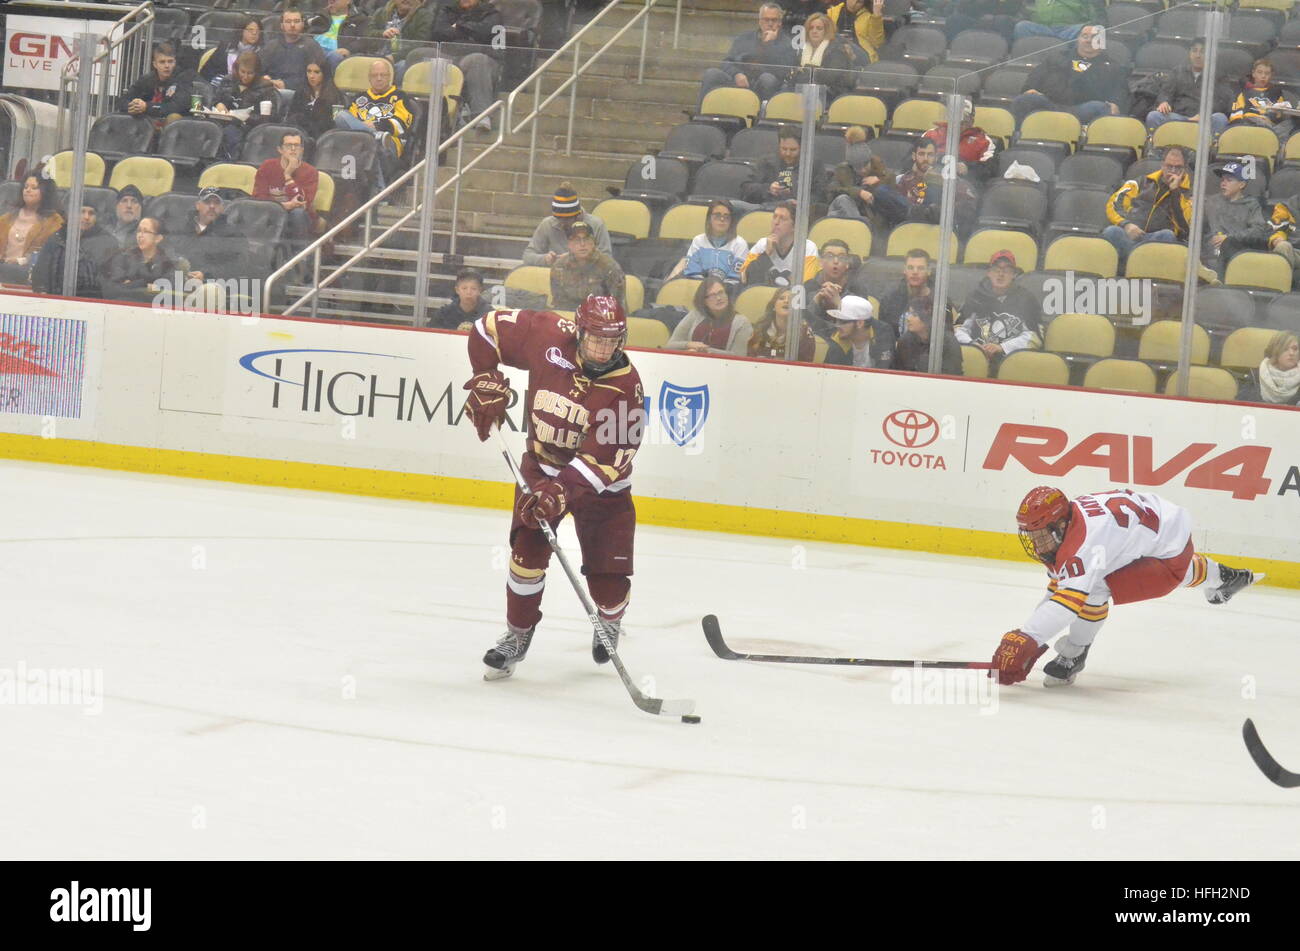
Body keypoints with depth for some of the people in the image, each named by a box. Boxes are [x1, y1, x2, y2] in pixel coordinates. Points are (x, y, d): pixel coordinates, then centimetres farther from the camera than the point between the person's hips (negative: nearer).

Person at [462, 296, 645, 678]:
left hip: (601, 482, -2)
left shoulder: (624, 386, -26)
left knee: (609, 574, -1)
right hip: (542, 466, 2)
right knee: (528, 547, -15)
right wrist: (487, 383, -10)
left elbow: (604, 458, -31)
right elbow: (487, 328, -5)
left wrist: (562, 490, -41)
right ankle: (518, 634, 2)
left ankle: (610, 622, 34)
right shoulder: (548, 337, -20)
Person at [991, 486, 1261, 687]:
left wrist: (1024, 639, -55)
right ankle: (1224, 577, 74)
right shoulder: (1060, 526, -9)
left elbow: (1069, 599, -49)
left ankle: (1073, 657, -6)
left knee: (1095, 588, -27)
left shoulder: (1083, 541, -38)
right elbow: (1055, 590, -1)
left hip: (1170, 554, -10)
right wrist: (1030, 643, -6)